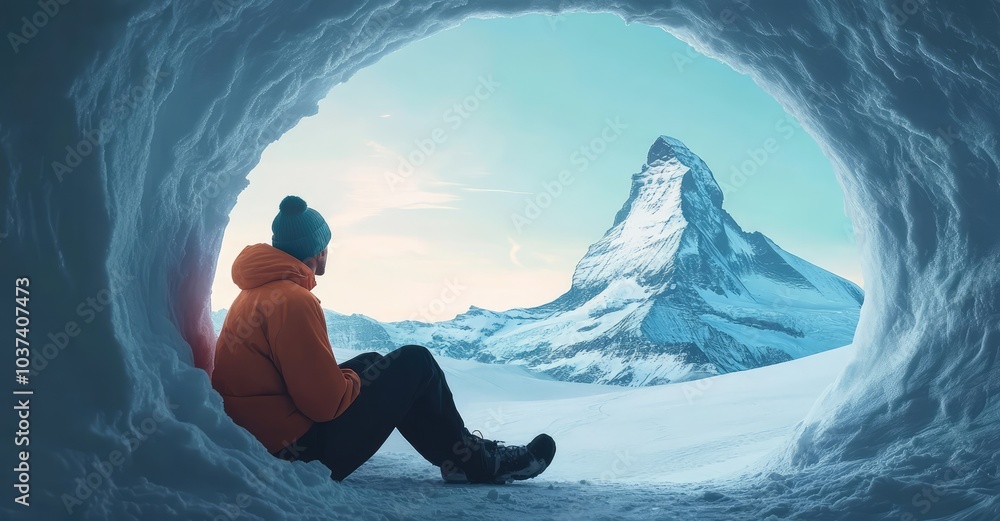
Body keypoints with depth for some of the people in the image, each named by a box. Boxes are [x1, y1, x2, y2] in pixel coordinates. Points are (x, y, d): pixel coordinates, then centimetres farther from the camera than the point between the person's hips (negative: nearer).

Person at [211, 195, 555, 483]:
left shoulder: (255, 292, 10)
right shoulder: (292, 299, -20)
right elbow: (327, 401, -22)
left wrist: (345, 375, 12)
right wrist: (352, 379, -2)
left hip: (261, 438, 10)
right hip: (302, 451, -10)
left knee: (370, 364, 22)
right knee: (415, 363, -4)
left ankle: (459, 454, 22)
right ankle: (471, 459, 13)